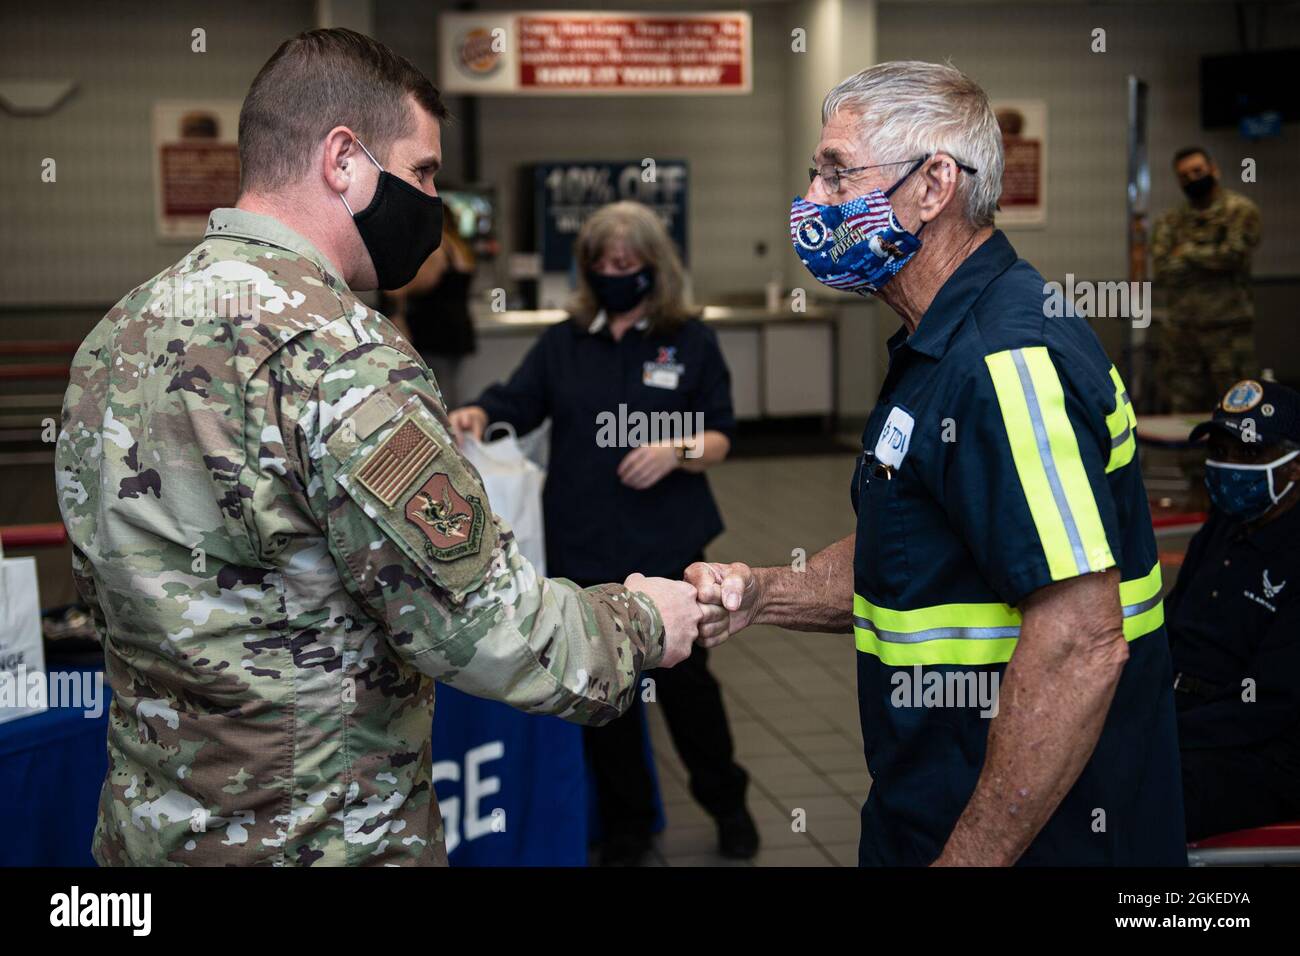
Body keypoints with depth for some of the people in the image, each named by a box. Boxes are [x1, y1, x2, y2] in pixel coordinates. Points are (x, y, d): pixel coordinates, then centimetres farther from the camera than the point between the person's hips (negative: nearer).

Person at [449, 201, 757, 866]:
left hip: (666, 547, -2)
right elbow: (515, 403, -1)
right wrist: (477, 416, -22)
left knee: (682, 676, 6)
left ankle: (726, 802, 29)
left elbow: (718, 440, -1)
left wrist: (677, 450, -21)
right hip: (583, 545, 3)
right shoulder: (563, 343, 9)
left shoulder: (691, 341, 1)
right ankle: (626, 822, 26)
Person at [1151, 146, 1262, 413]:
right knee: (1183, 410, 4)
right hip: (1181, 329, 4)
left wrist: (1188, 252, -1)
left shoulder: (1240, 210, 2)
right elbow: (1161, 271, 1)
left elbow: (1234, 254, -13)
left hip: (1227, 328, -4)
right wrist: (1210, 260, -6)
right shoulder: (1170, 222, 14)